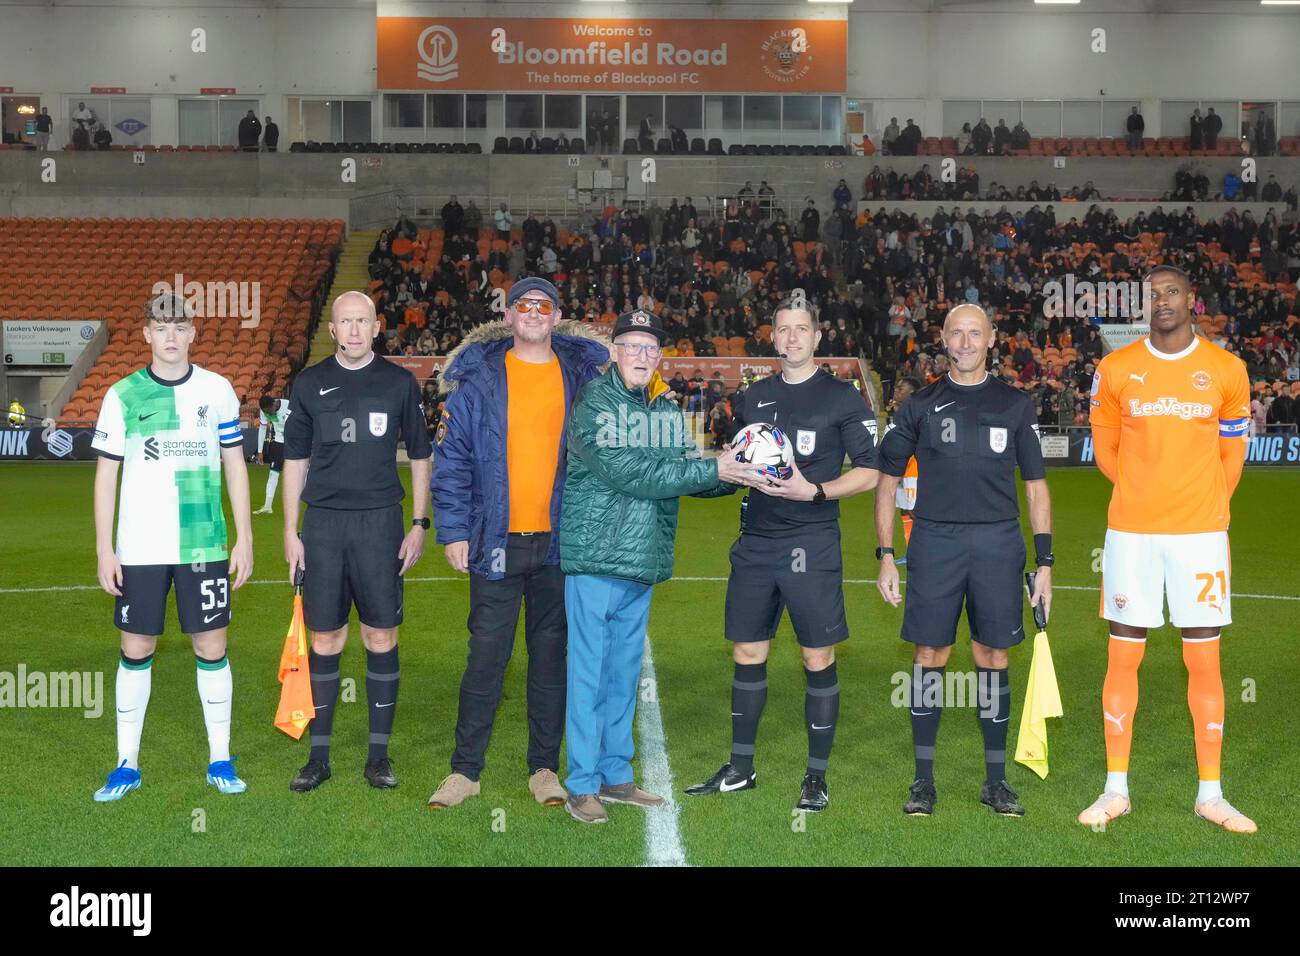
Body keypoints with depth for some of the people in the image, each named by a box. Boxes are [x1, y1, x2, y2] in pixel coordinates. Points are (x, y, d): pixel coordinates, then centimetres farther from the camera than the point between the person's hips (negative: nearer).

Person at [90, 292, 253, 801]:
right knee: (135, 650, 5)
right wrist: (104, 550, -2)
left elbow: (235, 465, 7)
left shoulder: (217, 390, 2)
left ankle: (220, 760, 17)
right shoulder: (122, 395, 0)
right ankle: (127, 765, 18)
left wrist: (245, 539, 3)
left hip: (204, 545, 0)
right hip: (139, 549, 0)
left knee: (211, 649, 4)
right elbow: (106, 474, 3)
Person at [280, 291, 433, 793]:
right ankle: (319, 755, 14)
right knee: (324, 642, 4)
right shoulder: (310, 384, 6)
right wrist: (290, 531, 5)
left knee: (382, 640, 2)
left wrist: (419, 524, 2)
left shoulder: (399, 383, 3)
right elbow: (295, 460, 10)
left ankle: (379, 754, 13)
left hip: (380, 524, -1)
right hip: (323, 524, 1)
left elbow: (420, 456, 9)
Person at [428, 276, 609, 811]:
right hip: (497, 542, -1)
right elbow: (452, 458, 1)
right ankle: (465, 770, 13)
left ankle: (544, 768, 20)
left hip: (561, 542, 2)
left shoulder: (585, 374, 6)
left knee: (551, 654, 9)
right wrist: (452, 531, -5)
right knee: (487, 655, 1)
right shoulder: (479, 376, 2)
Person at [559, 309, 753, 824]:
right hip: (594, 558, -6)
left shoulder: (667, 409, 12)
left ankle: (615, 775, 24)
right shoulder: (592, 404, -10)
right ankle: (582, 785, 8)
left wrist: (740, 476, -9)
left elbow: (687, 474, 10)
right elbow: (628, 473, -20)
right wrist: (712, 471, -19)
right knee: (590, 672, 0)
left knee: (625, 671, 14)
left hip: (643, 562, 6)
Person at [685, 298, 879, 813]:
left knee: (818, 660, 0)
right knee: (747, 654, 10)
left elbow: (868, 472, -4)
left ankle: (816, 776, 11)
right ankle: (740, 768, 23)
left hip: (812, 547, -5)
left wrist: (813, 490, -17)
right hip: (755, 545, 5)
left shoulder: (842, 397, -1)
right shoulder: (754, 396, 13)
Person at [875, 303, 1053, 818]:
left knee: (992, 656, 4)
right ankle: (924, 779, 10)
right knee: (929, 655, 0)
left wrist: (1044, 562, 4)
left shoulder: (1015, 405, 8)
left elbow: (1035, 486, 10)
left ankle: (996, 779, 15)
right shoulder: (920, 405, 7)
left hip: (998, 543, 1)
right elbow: (886, 480, 8)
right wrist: (885, 556, 1)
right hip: (934, 542, 0)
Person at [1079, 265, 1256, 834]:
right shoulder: (1116, 370, 1)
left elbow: (1232, 454, 11)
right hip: (1129, 532, 0)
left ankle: (1210, 795, 13)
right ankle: (1116, 791, 12)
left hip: (1200, 534, 0)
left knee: (1204, 663, 3)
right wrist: (1145, 498, 12)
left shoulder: (1226, 370, 1)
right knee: (1123, 658, 2)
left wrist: (1203, 507, 11)